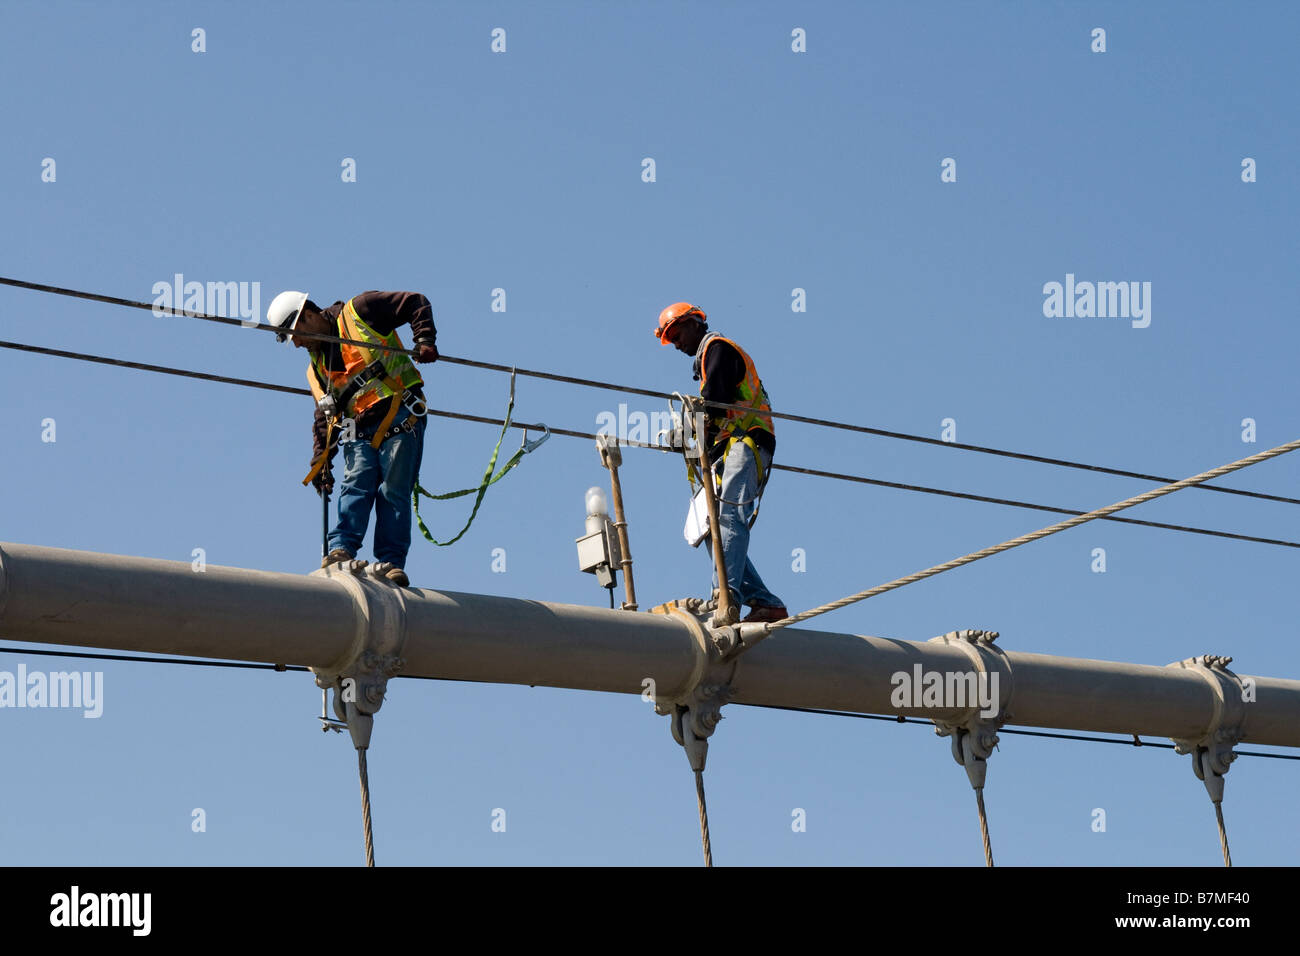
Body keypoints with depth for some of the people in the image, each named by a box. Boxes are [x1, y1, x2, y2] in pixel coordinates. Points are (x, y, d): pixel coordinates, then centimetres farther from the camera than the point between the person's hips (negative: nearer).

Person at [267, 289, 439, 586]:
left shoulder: (359, 312, 3)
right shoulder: (316, 367, 22)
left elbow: (416, 303, 3)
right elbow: (324, 416, 21)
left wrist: (424, 340, -11)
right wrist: (320, 459, 11)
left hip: (399, 419, -5)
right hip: (358, 433, 5)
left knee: (393, 492, -11)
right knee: (355, 488, -14)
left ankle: (391, 562, -13)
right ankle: (341, 550, -24)